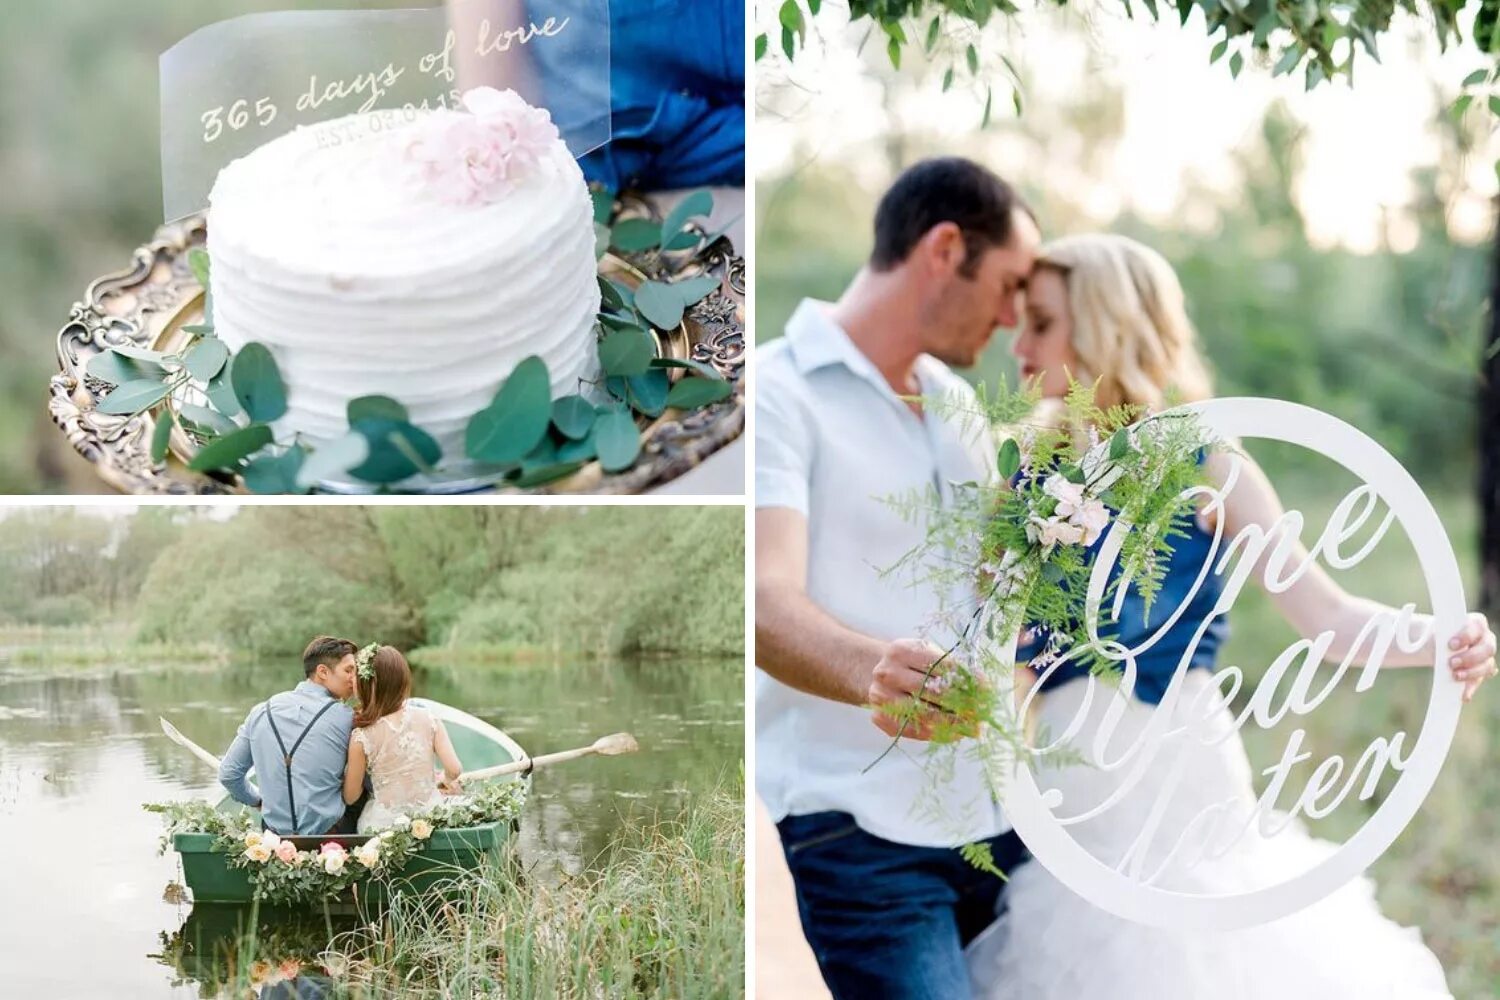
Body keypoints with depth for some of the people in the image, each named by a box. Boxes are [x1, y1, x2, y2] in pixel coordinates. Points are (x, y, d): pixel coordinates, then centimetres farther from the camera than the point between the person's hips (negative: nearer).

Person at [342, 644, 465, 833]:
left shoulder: (362, 737, -10)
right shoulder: (428, 720, -4)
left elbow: (350, 797, -3)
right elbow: (454, 770, -6)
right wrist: (448, 780, 18)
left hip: (385, 824, -2)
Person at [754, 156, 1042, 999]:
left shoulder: (957, 402, 16)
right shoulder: (781, 390, -9)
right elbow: (769, 601, -25)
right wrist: (871, 670, -43)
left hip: (991, 809, 7)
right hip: (859, 827, -7)